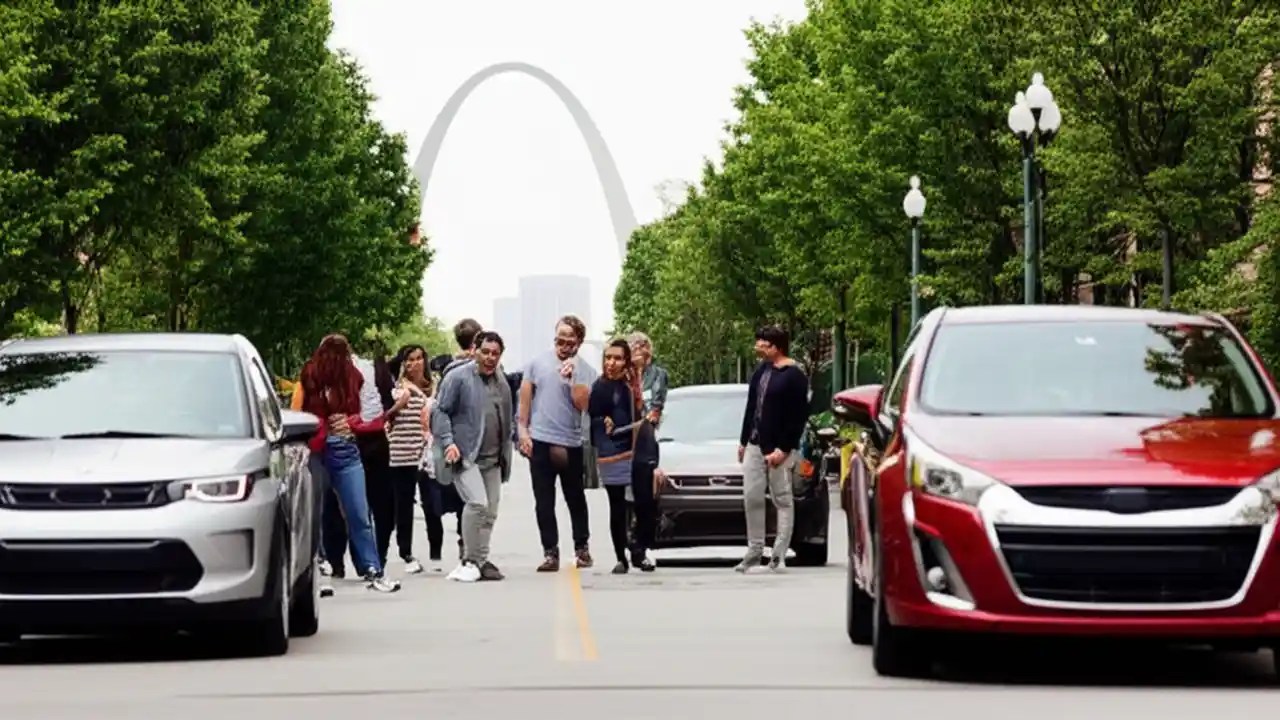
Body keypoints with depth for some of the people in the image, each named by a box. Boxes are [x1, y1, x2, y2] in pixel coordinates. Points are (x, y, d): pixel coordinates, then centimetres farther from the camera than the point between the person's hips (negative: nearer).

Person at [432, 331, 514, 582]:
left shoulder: (502, 382, 14)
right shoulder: (458, 378, -6)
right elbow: (440, 412, -6)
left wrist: (506, 453, 16)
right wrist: (448, 443, -18)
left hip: (492, 459, 7)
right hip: (464, 455, -7)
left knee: (490, 511, 5)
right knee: (477, 502, -20)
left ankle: (480, 561, 15)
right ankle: (470, 561, -9)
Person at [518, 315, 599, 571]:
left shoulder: (586, 371, 1)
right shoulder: (538, 363, 3)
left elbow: (582, 404, -9)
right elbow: (525, 398, 7)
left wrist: (571, 377, -16)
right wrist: (523, 430, 2)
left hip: (571, 444, 0)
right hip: (540, 441, 0)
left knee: (576, 499, 9)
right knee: (544, 502, 1)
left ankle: (582, 548, 23)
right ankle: (550, 552, 4)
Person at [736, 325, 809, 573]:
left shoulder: (794, 376, -11)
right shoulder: (760, 370, 12)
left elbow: (799, 417, -14)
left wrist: (784, 449, -17)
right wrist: (744, 441, 14)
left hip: (779, 449, -7)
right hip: (755, 445, 7)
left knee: (783, 500, 0)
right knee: (752, 498, 7)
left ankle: (779, 555, 1)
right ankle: (754, 551, 15)